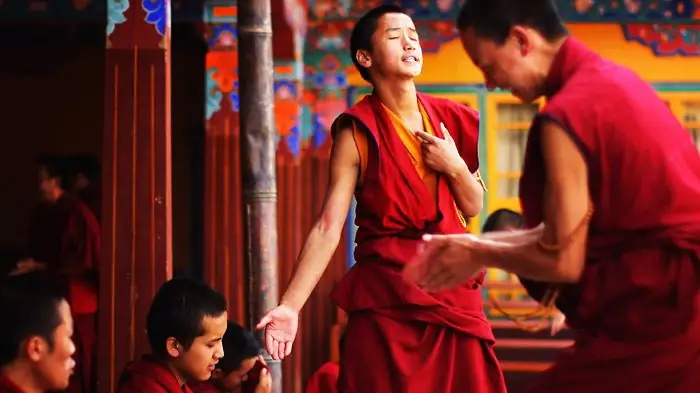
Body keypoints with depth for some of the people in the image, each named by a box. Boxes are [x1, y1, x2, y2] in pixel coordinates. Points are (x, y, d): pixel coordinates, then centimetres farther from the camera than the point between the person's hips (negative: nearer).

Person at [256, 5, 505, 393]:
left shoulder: (449, 120, 8)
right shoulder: (358, 133, -5)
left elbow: (473, 207, 15)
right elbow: (327, 228, -10)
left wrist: (455, 167, -6)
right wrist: (290, 306, -18)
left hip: (453, 292, 5)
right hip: (386, 297, -4)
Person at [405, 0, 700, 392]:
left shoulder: (566, 113, -16)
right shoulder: (613, 79, 13)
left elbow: (563, 262, -13)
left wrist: (479, 256, 4)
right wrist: (473, 243, 18)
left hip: (656, 318, -9)